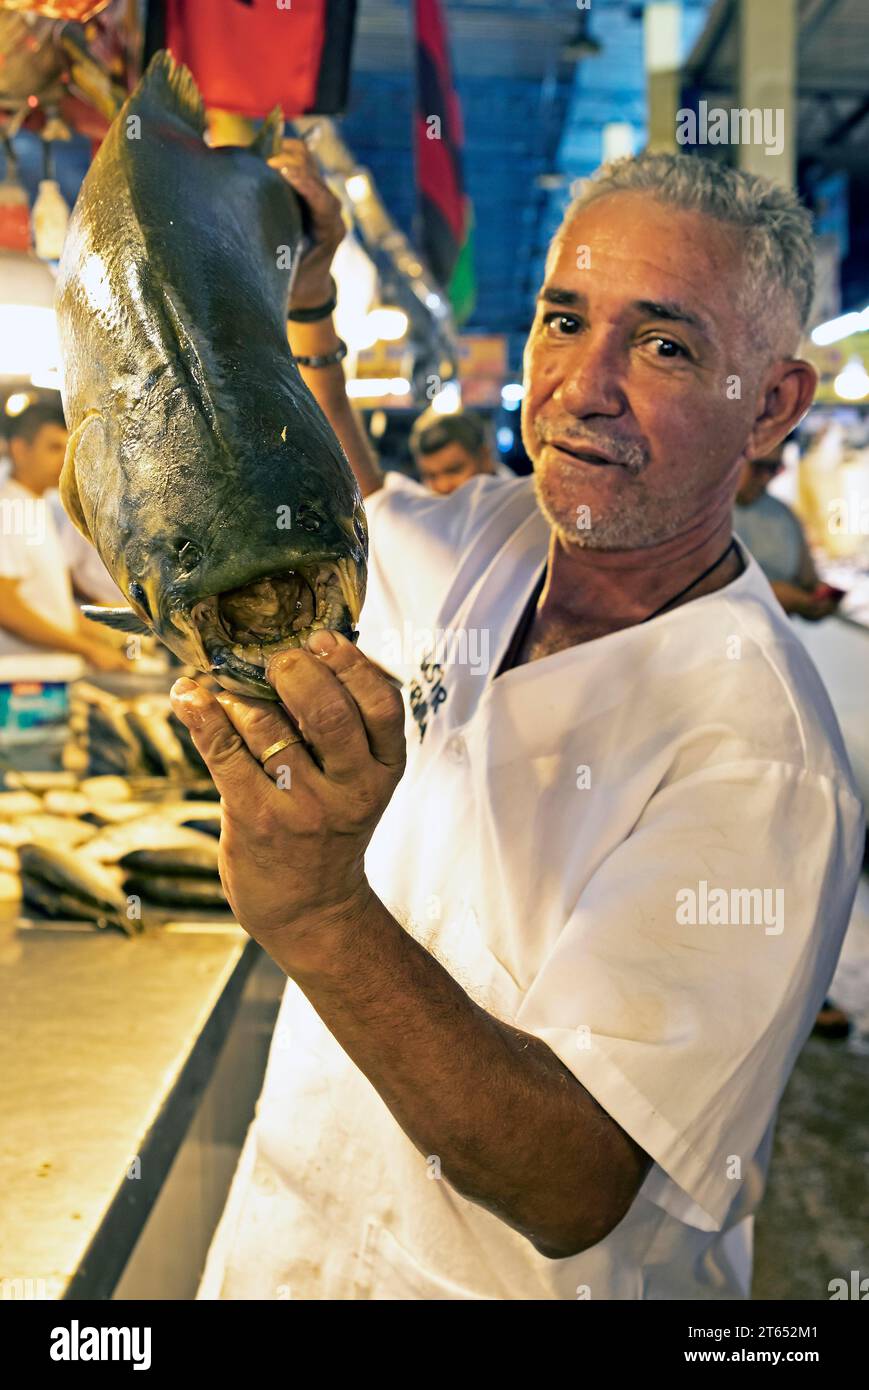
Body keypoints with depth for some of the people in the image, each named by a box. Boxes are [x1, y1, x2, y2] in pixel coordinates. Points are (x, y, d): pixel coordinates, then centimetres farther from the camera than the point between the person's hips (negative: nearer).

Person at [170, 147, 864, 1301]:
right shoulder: (499, 542, -7)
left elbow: (584, 1194, -33)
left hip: (508, 1278, -6)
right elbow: (352, 505, 17)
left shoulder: (760, 761, -30)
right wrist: (300, 299, 8)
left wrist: (317, 910, -46)